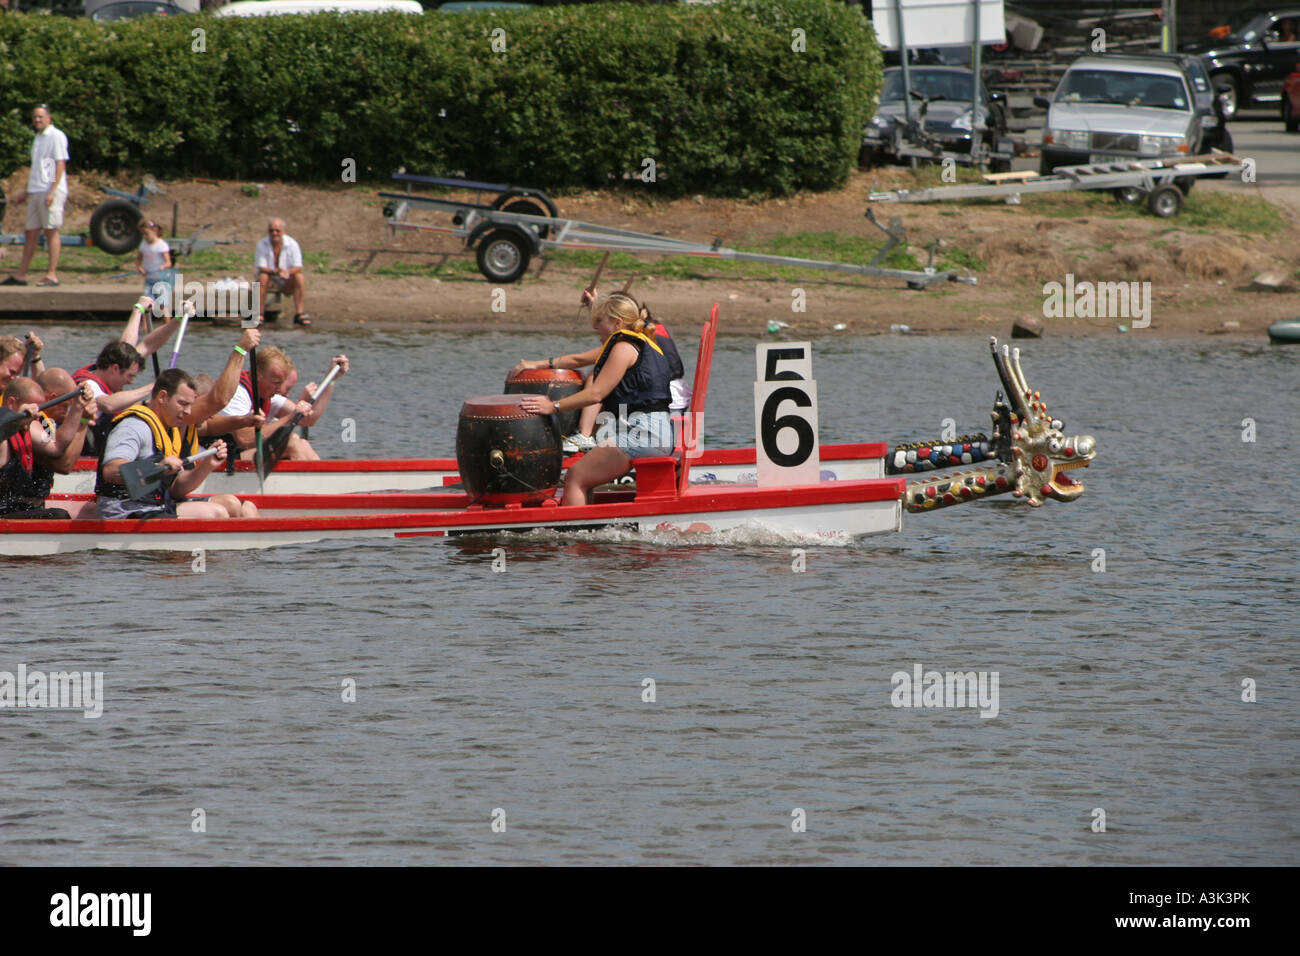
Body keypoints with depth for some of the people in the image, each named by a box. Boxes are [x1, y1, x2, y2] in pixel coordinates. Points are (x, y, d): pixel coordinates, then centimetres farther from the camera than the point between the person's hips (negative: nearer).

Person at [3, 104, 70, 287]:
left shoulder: (56, 136, -5)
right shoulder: (38, 138, 21)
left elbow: (60, 165, -12)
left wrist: (52, 191, -19)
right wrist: (26, 193, 28)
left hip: (51, 191, -8)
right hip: (35, 193, 8)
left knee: (51, 231, -7)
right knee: (31, 233, 6)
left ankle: (52, 275, -6)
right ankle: (21, 275, 7)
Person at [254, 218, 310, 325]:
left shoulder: (292, 244, -10)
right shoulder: (262, 244, -11)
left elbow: (298, 268, -13)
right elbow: (261, 268, -15)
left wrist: (286, 272, -36)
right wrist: (275, 271, -36)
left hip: (287, 282, 1)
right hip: (270, 281, -1)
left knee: (299, 277, -27)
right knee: (262, 277, -32)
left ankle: (299, 314, -25)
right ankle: (260, 314, -28)